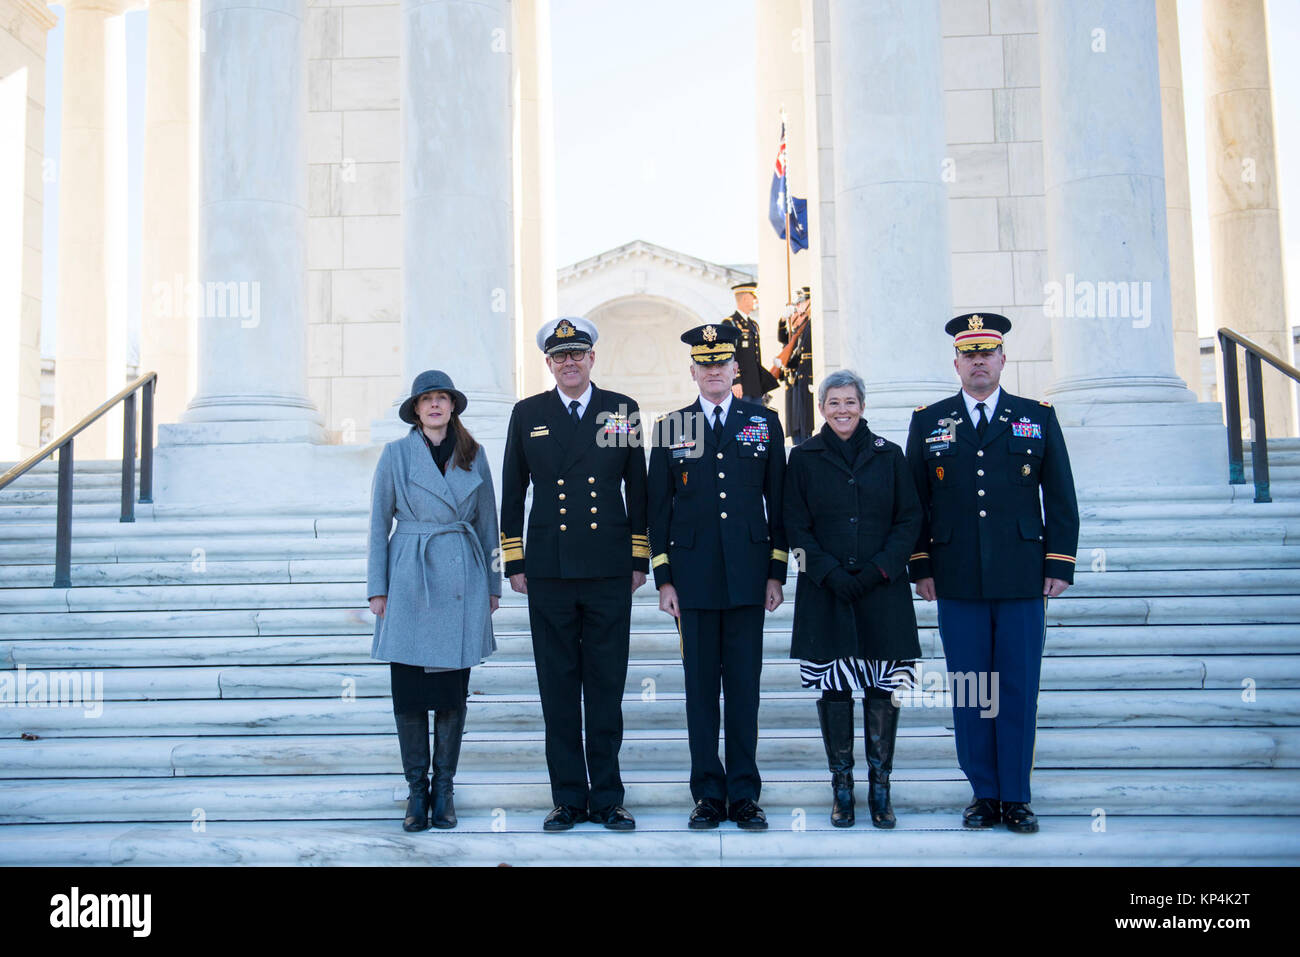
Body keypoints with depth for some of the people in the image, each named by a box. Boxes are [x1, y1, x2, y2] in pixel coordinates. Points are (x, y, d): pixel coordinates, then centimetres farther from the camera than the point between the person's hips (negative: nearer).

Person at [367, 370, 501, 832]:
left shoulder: (474, 457, 8)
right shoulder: (396, 454, 2)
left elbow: (488, 523, 13)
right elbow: (378, 523, 3)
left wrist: (492, 584, 11)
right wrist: (377, 587, -1)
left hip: (462, 583, 2)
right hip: (410, 581, -2)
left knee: (453, 690, 4)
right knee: (408, 691, 0)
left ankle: (443, 789, 17)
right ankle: (416, 790, 14)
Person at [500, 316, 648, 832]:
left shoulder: (622, 410, 7)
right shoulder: (528, 414, 8)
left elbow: (639, 488, 9)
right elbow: (512, 492, 10)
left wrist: (640, 558, 6)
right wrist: (514, 562, 6)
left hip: (609, 574, 0)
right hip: (549, 572, 1)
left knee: (606, 687, 4)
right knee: (558, 688, 5)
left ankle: (607, 798, 14)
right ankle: (568, 798, 15)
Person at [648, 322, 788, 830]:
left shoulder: (765, 422, 8)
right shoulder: (671, 428, 7)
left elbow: (778, 502, 7)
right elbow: (659, 508, 7)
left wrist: (776, 573, 2)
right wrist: (664, 578, 1)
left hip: (748, 576, 0)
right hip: (694, 576, 0)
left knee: (744, 687, 3)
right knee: (700, 688, 4)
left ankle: (744, 794, 12)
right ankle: (709, 794, 13)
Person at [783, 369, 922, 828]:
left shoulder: (888, 455, 8)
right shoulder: (804, 458, 6)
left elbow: (910, 519, 5)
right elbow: (796, 526, 3)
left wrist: (880, 568, -7)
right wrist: (830, 572, -9)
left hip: (882, 590, 1)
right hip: (825, 592, 0)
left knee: (883, 687, 0)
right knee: (833, 687, 1)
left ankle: (880, 788, 11)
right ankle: (841, 787, 12)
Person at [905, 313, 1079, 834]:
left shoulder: (1039, 418, 8)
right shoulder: (928, 422, 9)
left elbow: (1061, 498, 8)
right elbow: (914, 502, 9)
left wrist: (1059, 565, 1)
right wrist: (921, 566, 3)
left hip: (1023, 581, 0)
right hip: (958, 585, 1)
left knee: (1018, 692, 3)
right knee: (969, 693, 5)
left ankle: (1016, 798, 13)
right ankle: (984, 795, 16)